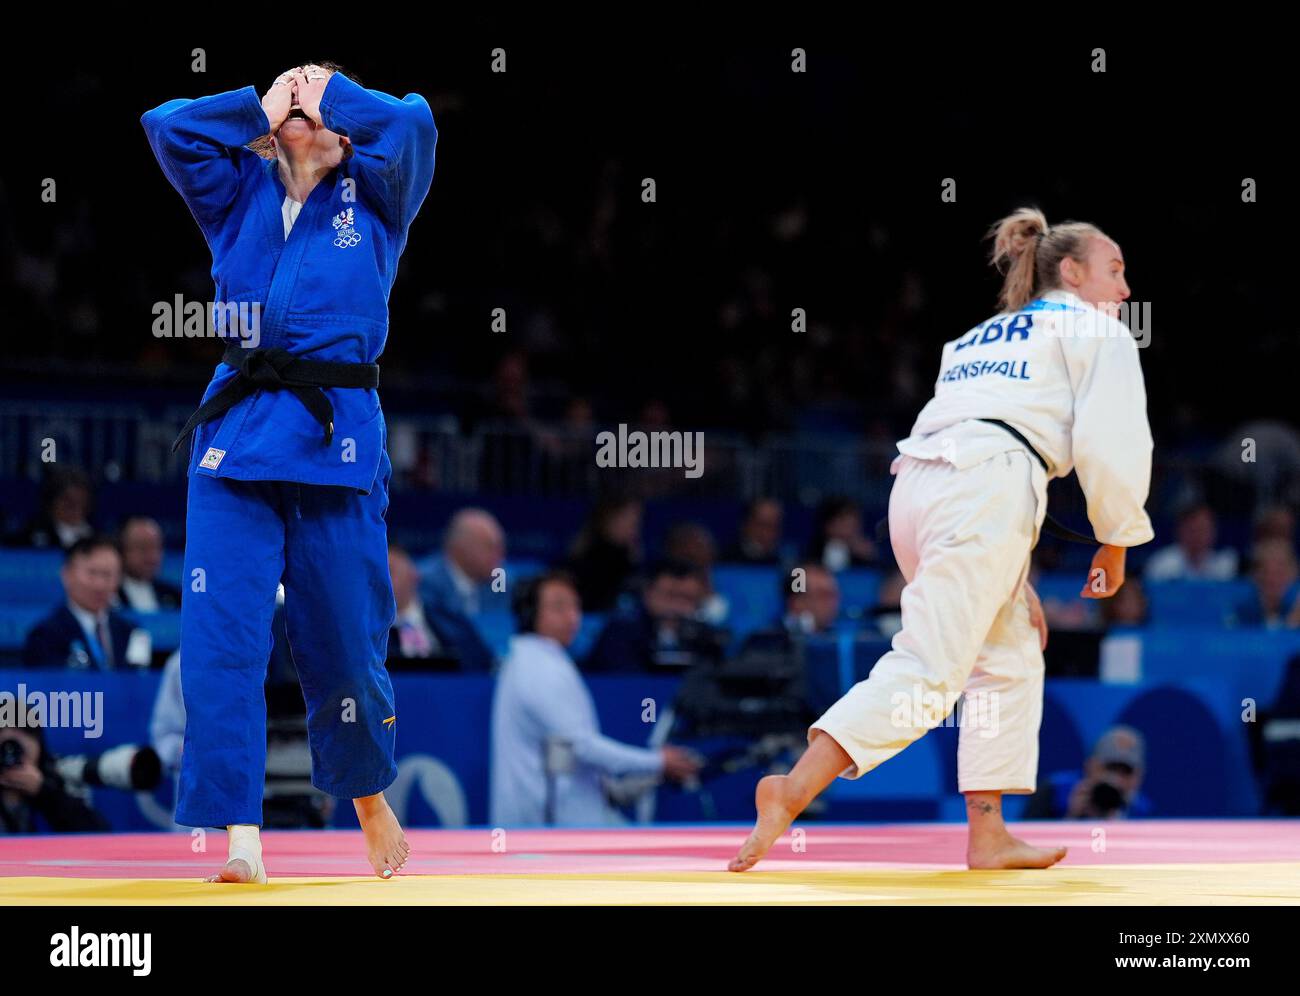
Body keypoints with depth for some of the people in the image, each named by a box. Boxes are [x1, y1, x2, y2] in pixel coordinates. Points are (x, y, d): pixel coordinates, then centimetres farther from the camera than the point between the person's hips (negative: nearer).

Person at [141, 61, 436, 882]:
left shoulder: (374, 199, 10)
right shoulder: (241, 196, 16)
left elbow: (412, 123, -9)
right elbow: (166, 127, 4)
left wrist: (329, 93, 5)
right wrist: (261, 107, 8)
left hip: (336, 438, -2)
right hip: (238, 432, 2)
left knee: (344, 640, 6)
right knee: (221, 638, -9)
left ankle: (369, 797, 32)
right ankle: (240, 842, -10)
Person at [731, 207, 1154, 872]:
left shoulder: (978, 340, 34)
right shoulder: (1094, 331, 13)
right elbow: (1110, 443, 0)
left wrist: (1015, 586, 30)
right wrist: (1116, 543, 13)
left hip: (916, 487, 8)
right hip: (985, 490, -8)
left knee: (1010, 660, 19)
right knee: (929, 667, -15)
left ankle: (989, 837, 17)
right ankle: (796, 790, -29)